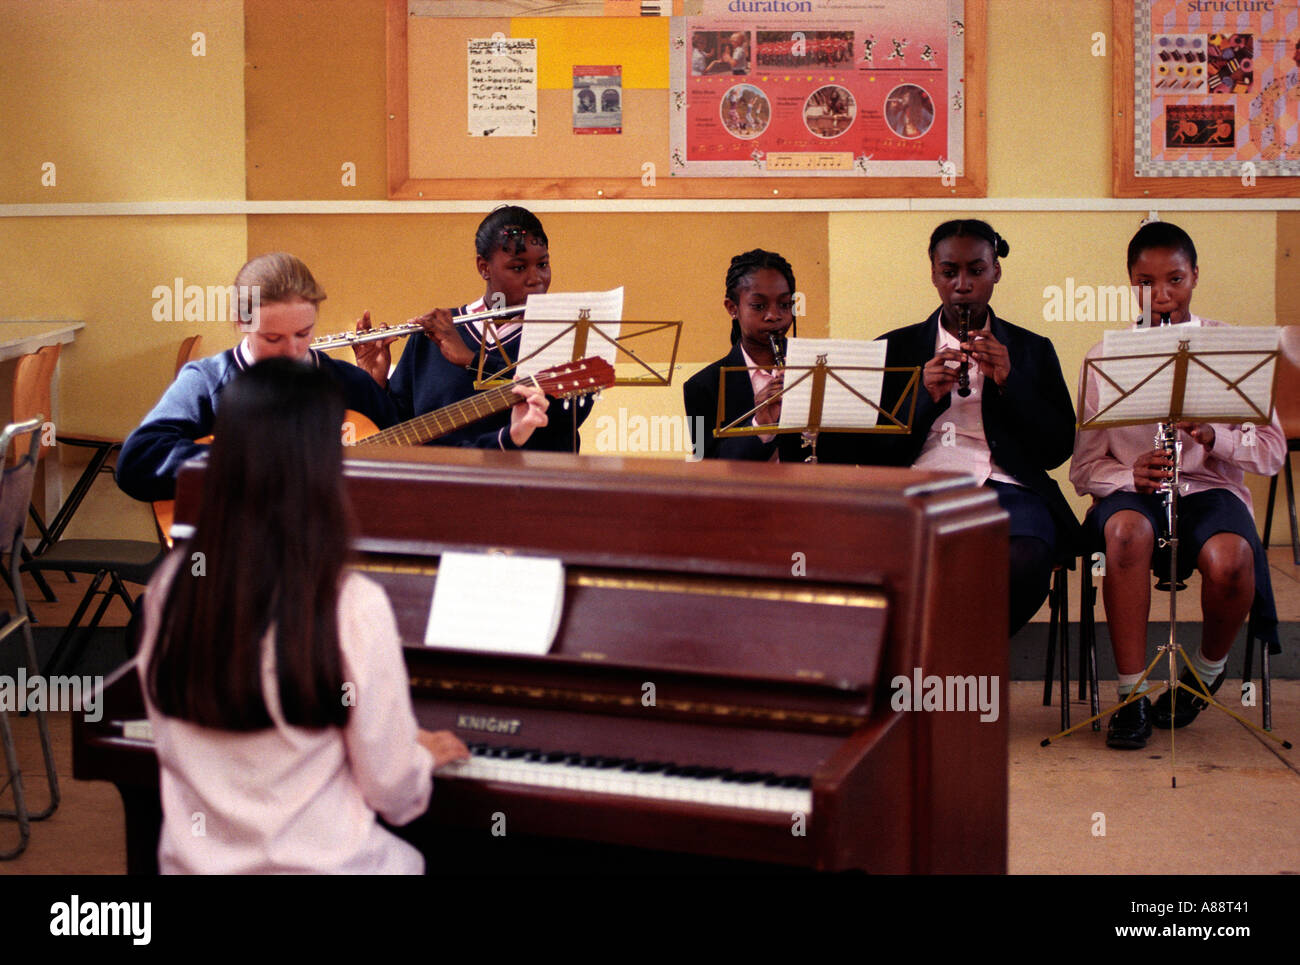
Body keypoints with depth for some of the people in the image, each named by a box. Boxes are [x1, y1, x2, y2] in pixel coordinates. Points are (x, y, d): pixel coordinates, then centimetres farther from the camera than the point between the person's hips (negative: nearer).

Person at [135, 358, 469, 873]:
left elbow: (172, 745, 5)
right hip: (314, 865, -4)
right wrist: (423, 755, 11)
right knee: (406, 860, 30)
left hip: (193, 861, 4)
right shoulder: (354, 607, -21)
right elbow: (391, 790, -12)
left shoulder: (172, 585, -8)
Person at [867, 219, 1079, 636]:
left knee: (1025, 561, -37)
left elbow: (1058, 450, 10)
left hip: (1006, 487, 1)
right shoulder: (896, 349, 20)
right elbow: (870, 454, 10)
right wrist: (925, 397, -4)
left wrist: (1007, 383, -2)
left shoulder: (1033, 350, 21)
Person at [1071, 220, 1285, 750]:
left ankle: (1208, 668, -1)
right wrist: (1131, 475, -17)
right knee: (1126, 531, -38)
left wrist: (1212, 436, -17)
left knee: (1228, 561, -35)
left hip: (1210, 487, 0)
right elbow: (1084, 468, 6)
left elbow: (1272, 452, 4)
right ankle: (1132, 695, -26)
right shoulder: (1104, 357, 8)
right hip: (1132, 491, 0)